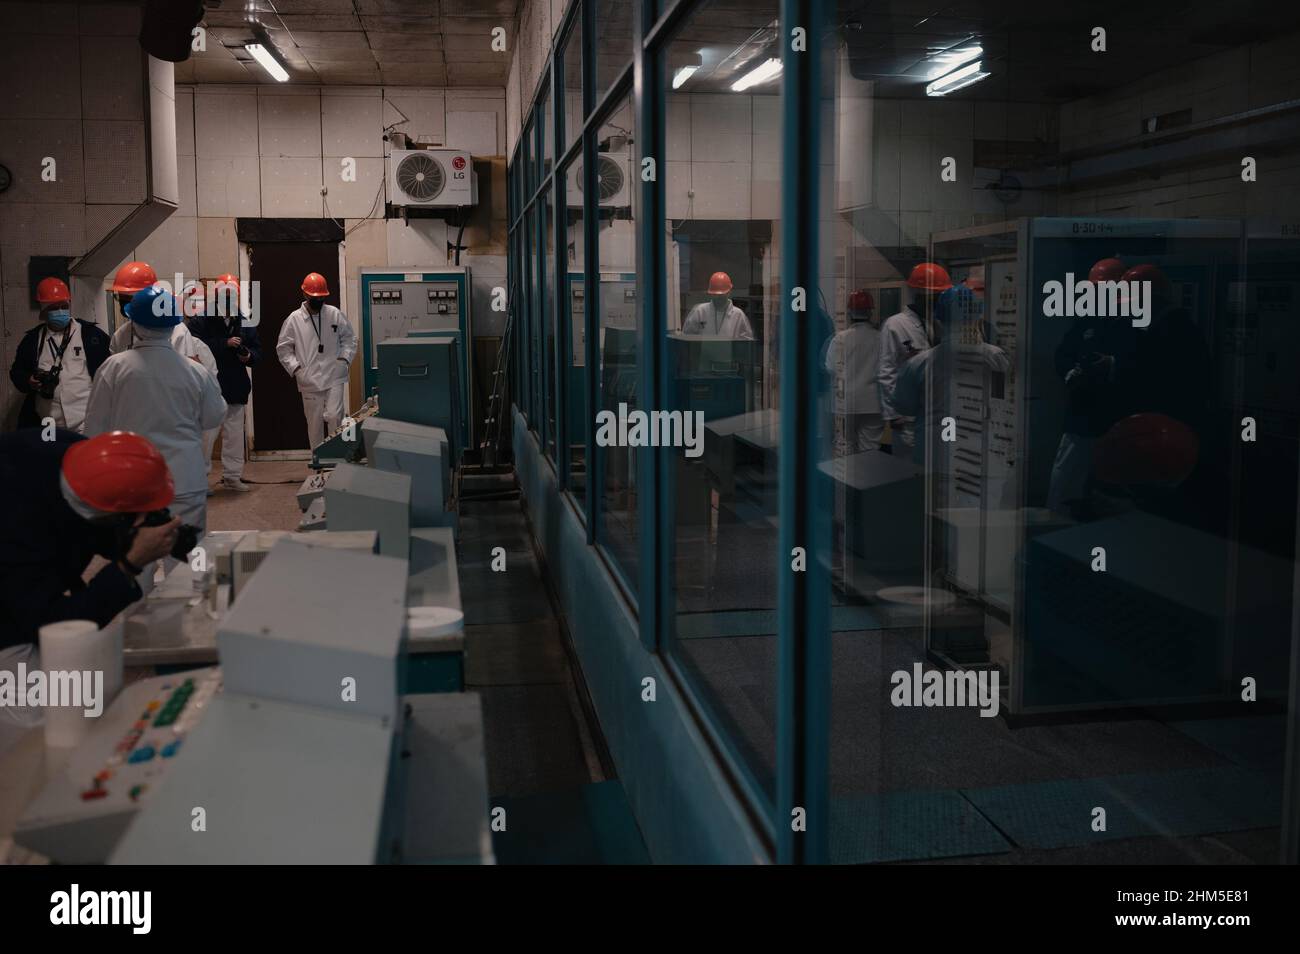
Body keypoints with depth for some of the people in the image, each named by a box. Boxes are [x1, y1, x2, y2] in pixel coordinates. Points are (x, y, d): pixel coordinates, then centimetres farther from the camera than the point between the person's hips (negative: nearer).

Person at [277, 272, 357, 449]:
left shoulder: (336, 315, 2)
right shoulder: (293, 319, 0)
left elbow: (350, 338, 10)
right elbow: (283, 348, 5)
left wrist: (345, 357, -5)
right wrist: (295, 367, -7)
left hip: (334, 377, 0)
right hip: (309, 381, 0)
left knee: (334, 416, -11)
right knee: (314, 422, 7)